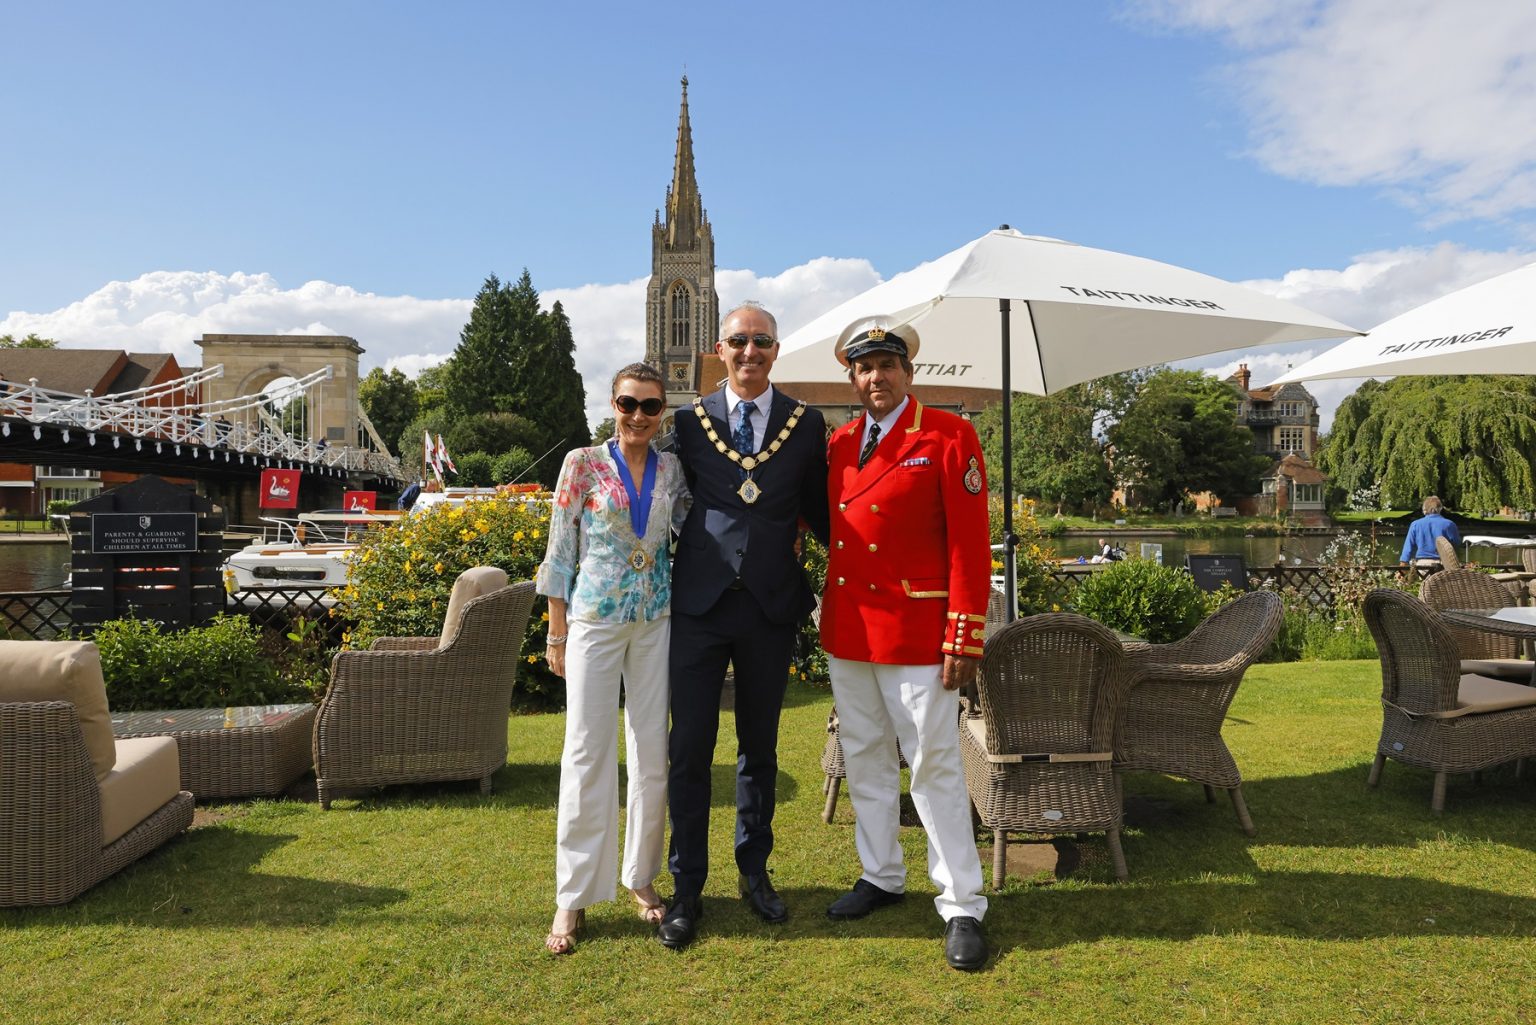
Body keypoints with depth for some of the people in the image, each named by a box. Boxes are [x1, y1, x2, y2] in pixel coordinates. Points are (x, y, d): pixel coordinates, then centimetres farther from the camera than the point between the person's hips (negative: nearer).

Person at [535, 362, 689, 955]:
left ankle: (641, 876, 25)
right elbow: (560, 551, -2)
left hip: (657, 620, 3)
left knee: (653, 750, 8)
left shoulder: (672, 470, 4)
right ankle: (573, 898, 10)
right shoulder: (583, 464, -3)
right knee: (587, 751, -2)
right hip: (595, 619, -3)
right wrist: (556, 632, -2)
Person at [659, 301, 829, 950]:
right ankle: (687, 889, 19)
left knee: (759, 747, 14)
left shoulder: (806, 425, 5)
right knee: (689, 749, 4)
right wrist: (662, 583, 2)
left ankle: (754, 871, 32)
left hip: (772, 606, 1)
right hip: (698, 604, -1)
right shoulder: (689, 422, 3)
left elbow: (818, 511, 10)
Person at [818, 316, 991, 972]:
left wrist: (965, 641, -14)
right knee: (864, 757, 16)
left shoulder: (949, 436, -8)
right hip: (845, 629, 6)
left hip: (915, 631, -6)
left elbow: (969, 544, -11)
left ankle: (961, 906, 14)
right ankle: (881, 876, 33)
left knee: (935, 763, 1)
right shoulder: (839, 442, 8)